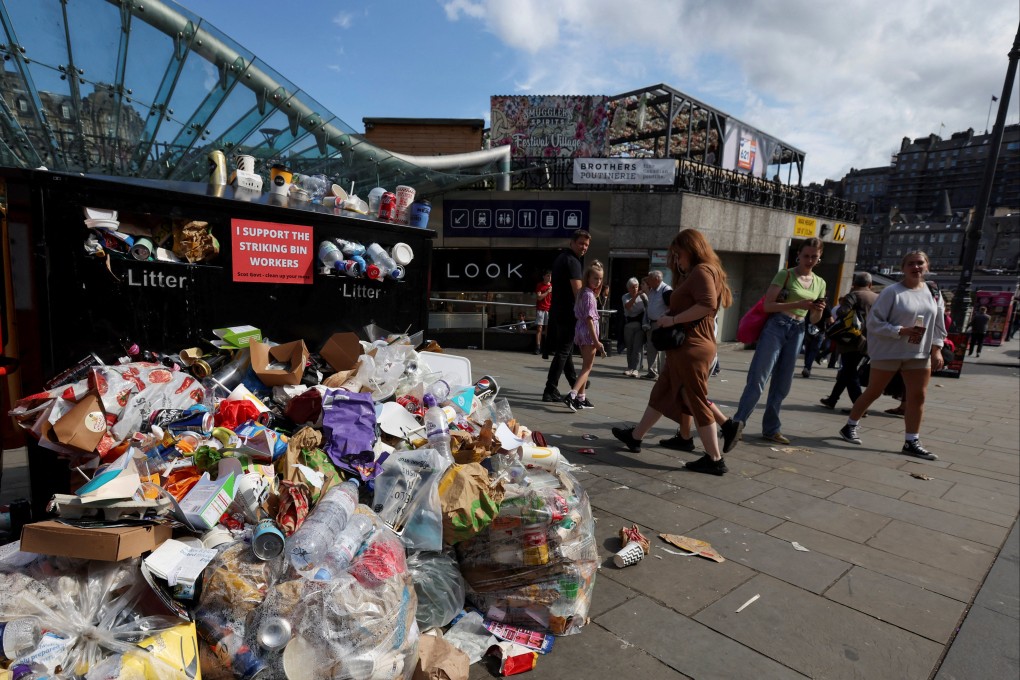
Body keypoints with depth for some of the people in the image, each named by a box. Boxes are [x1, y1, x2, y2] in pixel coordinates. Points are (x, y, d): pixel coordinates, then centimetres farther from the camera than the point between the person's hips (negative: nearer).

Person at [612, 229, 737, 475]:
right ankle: (635, 436, 26)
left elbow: (708, 304, -25)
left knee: (696, 401, -4)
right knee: (661, 394, 16)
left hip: (692, 346, -11)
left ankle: (715, 459, 4)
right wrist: (670, 315, 6)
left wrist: (673, 319, -19)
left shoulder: (702, 270, -11)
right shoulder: (697, 273, 21)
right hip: (686, 346, 11)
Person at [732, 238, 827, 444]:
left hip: (797, 333, 6)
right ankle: (738, 422, -6)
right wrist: (798, 304, -19)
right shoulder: (785, 275, -2)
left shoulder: (820, 283, 14)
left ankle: (771, 428, 18)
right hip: (775, 327, -5)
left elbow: (813, 320, 16)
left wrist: (819, 310, -6)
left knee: (782, 384, 9)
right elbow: (768, 305, -10)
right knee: (758, 379, -10)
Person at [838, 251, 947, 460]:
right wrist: (902, 331, -23)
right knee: (873, 392, 6)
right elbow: (874, 322, -15)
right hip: (889, 352, -5)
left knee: (918, 397, 3)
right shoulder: (892, 291, -12)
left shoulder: (933, 293, 7)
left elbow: (938, 325, 11)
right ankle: (850, 427, 22)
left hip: (919, 354, 5)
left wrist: (936, 350, 2)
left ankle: (912, 442, 11)